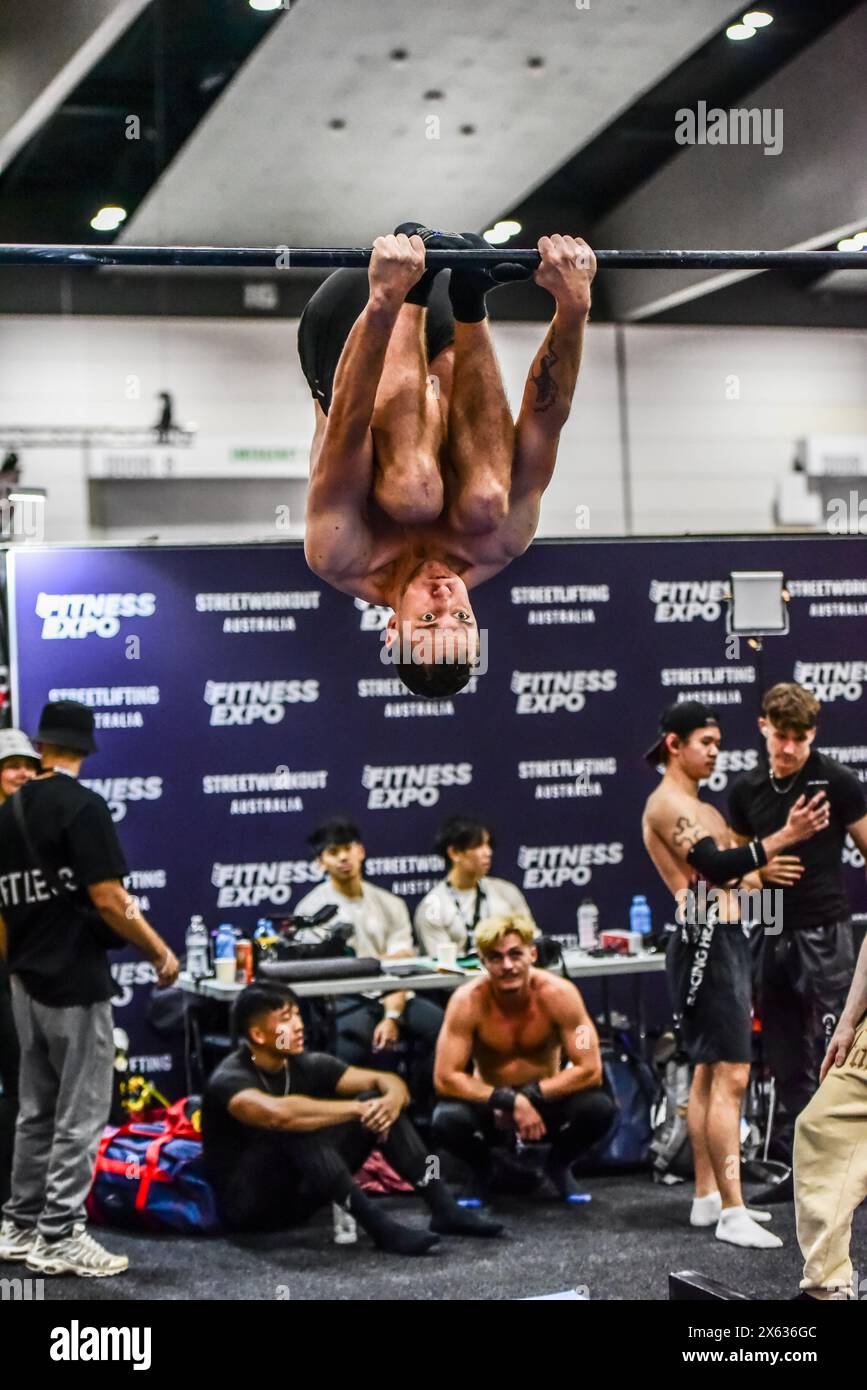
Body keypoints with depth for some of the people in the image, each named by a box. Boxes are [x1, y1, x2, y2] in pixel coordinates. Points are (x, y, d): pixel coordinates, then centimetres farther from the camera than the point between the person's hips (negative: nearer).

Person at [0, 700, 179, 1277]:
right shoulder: (82, 805, -13)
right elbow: (107, 899, -18)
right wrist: (160, 952, -8)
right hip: (76, 981, -8)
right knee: (80, 1115, -1)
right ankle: (60, 1237, 2)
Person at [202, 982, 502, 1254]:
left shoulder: (304, 1065, 0)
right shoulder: (230, 1080, -21)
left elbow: (386, 1081, -1)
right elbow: (278, 1113, -43)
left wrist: (392, 1099, -27)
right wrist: (359, 1108, -34)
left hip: (297, 1191, 7)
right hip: (247, 1203, -7)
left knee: (380, 1102, -7)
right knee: (297, 1129, -36)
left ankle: (444, 1209, -15)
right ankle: (380, 1226, -37)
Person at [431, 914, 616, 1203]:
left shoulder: (559, 994, -21)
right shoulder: (467, 1001, -22)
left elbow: (590, 1070, -19)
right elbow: (445, 1079, -23)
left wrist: (531, 1096, -27)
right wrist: (510, 1100, -32)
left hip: (546, 1103, 1)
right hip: (490, 1104, 0)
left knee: (600, 1108, -30)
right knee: (446, 1120, -33)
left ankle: (558, 1164, 5)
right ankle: (482, 1169, 4)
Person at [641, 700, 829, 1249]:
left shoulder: (702, 808, 21)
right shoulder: (668, 803, -12)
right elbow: (715, 866, -25)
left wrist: (759, 872, 5)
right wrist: (785, 837, -31)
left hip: (726, 941, 11)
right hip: (706, 942, -11)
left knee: (710, 1073, 13)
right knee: (731, 1076, -13)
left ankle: (708, 1196, 20)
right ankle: (731, 1212, -13)